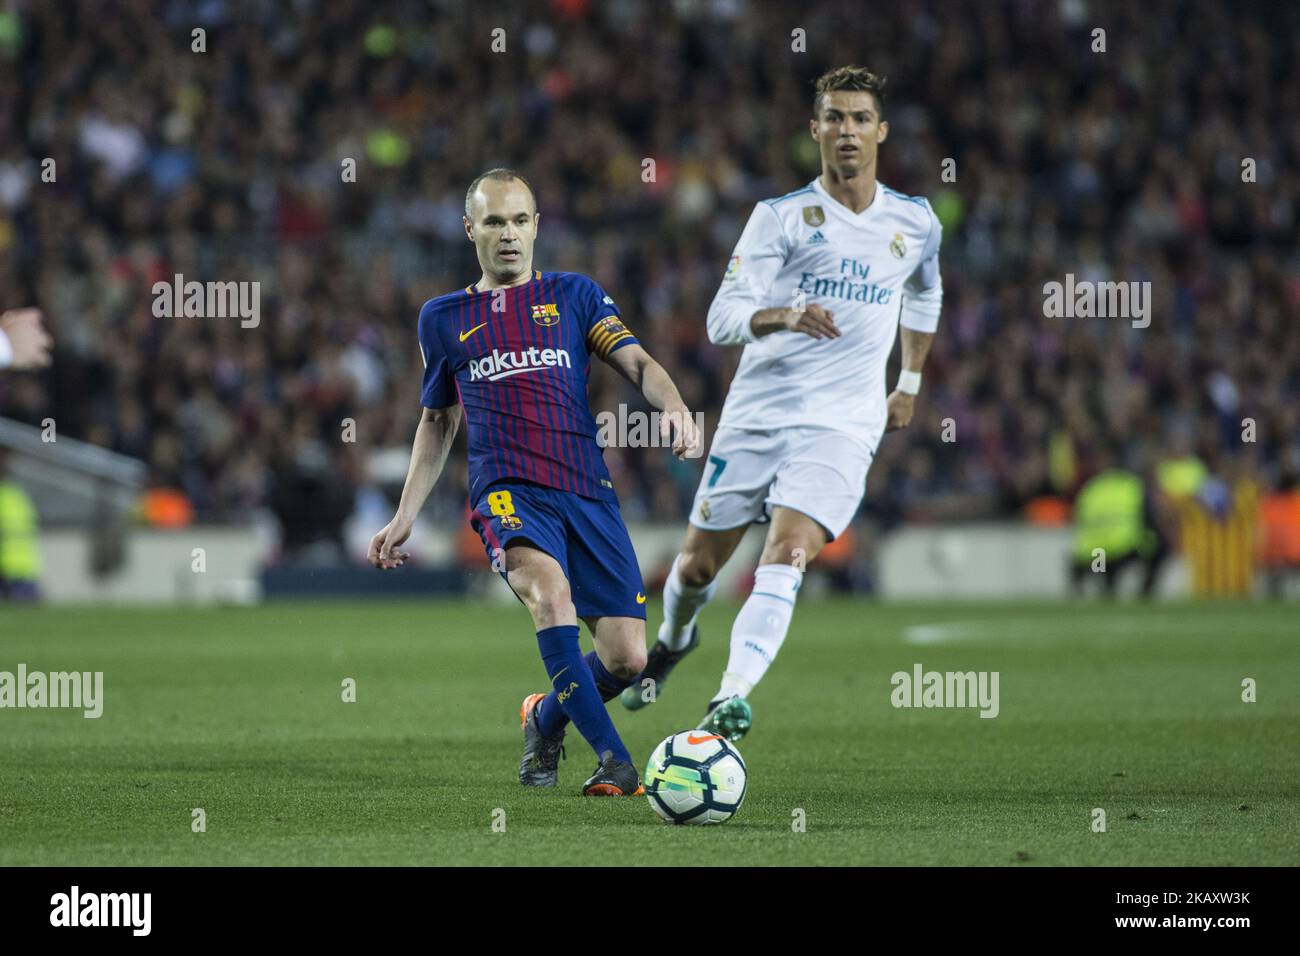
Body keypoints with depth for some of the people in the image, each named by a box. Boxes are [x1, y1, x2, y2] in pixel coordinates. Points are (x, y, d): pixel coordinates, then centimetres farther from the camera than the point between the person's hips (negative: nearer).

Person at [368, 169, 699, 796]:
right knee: (550, 593, -34)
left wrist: (673, 405, -19)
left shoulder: (575, 295, 14)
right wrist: (405, 517, 20)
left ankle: (545, 720, 25)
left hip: (588, 492, 1)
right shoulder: (443, 318, 16)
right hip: (507, 492, -1)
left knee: (626, 658, -8)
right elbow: (437, 422, 26)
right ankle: (613, 760, -31)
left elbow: (637, 363, 3)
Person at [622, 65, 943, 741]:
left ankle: (731, 700, -31)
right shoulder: (781, 217, -3)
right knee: (699, 564, 9)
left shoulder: (915, 223, 8)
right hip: (757, 413, 0)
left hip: (842, 426, 0)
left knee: (785, 557, -22)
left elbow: (925, 294, 31)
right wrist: (784, 315, -31)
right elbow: (722, 317, -12)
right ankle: (674, 638, 43)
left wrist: (910, 385, 29)